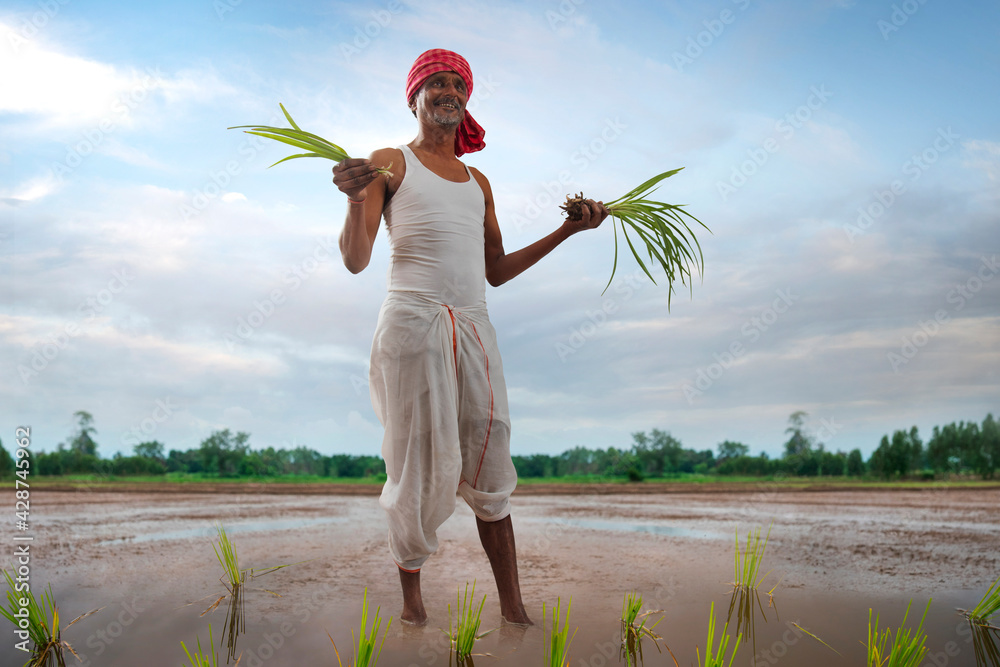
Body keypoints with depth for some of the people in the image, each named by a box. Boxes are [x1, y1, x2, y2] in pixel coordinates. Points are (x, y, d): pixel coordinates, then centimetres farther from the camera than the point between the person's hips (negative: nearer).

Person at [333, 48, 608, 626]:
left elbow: (496, 272, 22)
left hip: (474, 326, 5)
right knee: (423, 467, 0)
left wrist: (567, 230, 21)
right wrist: (355, 200, -23)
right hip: (414, 320, -4)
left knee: (490, 465, 4)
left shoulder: (478, 182, 21)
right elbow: (356, 260, -3)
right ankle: (411, 596, 21)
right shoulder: (390, 163, 6)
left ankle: (513, 608, 12)